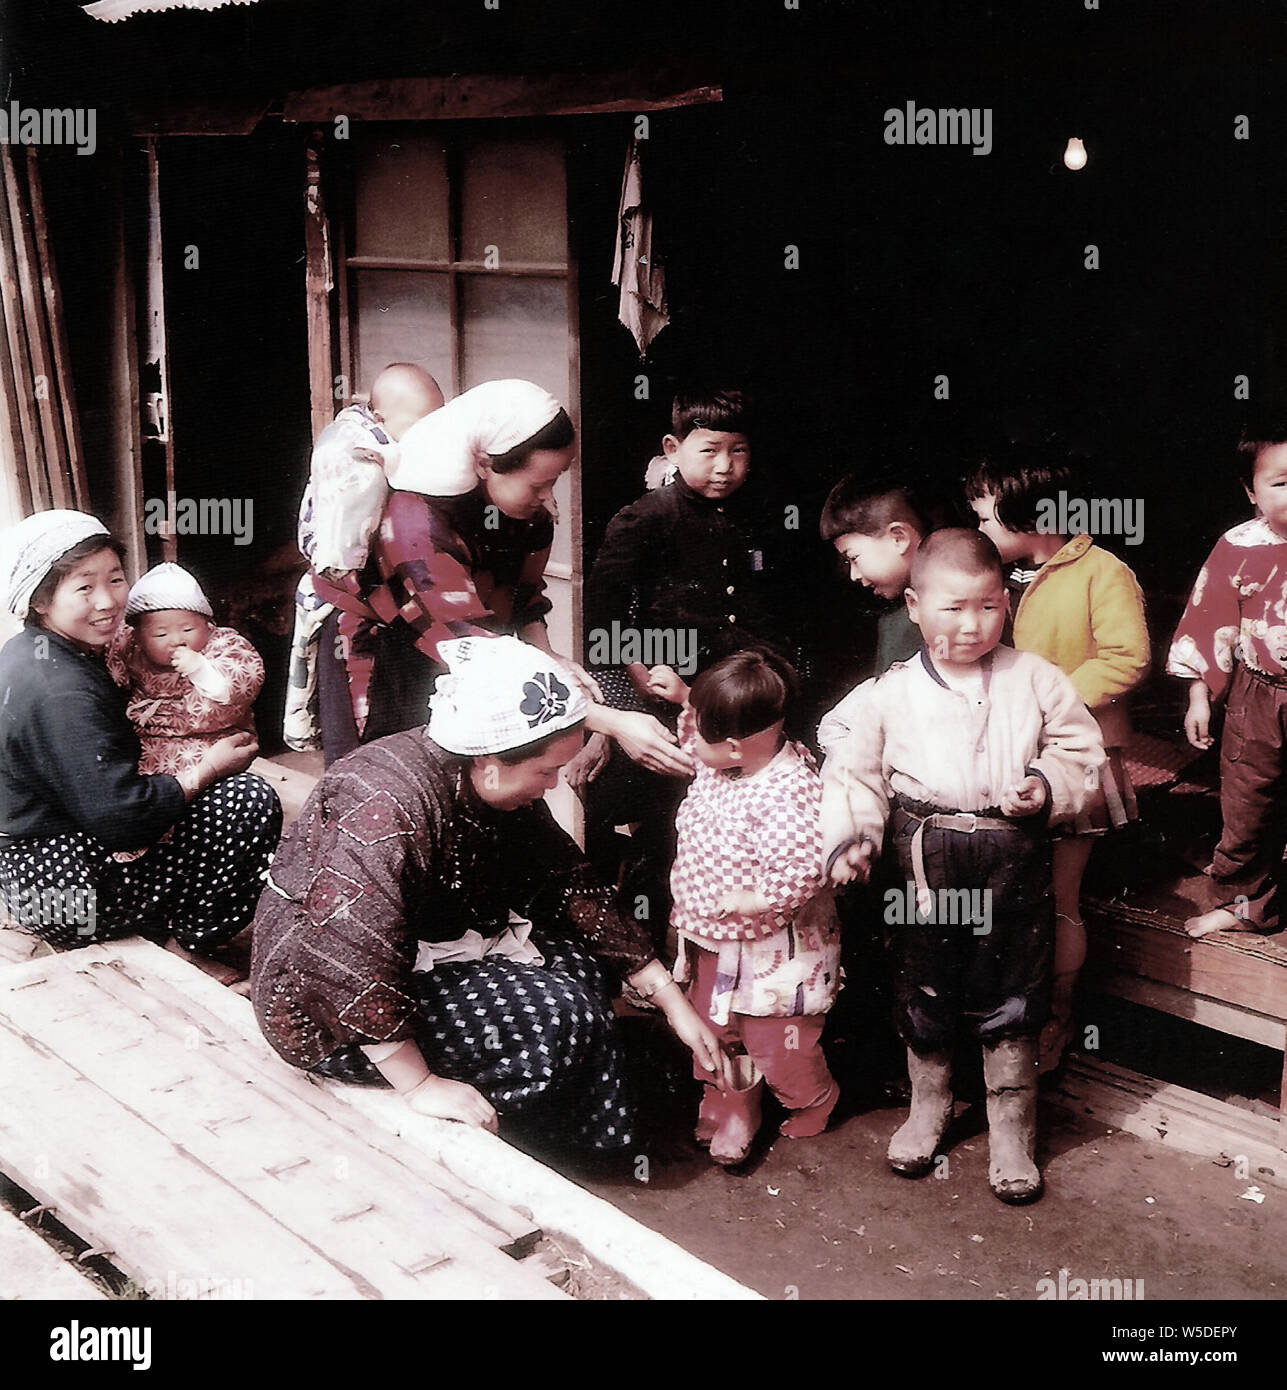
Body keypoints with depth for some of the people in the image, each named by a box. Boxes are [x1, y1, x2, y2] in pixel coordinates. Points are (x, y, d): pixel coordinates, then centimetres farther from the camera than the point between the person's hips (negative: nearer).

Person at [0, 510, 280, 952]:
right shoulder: (60, 691, -26)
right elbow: (117, 816, -27)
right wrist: (205, 771, -13)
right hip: (67, 899, -10)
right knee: (253, 800, -12)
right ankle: (189, 947, 1)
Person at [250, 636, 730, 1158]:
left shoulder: (491, 783, -4)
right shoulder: (388, 806, -31)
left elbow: (569, 883, 0)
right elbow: (352, 964, -35)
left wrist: (672, 1001, -2)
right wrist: (420, 1086, -27)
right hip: (324, 1007, -9)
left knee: (575, 951, 3)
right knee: (554, 1019, -19)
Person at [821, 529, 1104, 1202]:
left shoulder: (1034, 680, 0)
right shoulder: (890, 693, -1)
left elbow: (1080, 748, 6)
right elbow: (856, 772, 4)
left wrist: (1049, 786, -13)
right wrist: (852, 837, -9)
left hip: (1013, 853, 0)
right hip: (925, 858, 1)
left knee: (1009, 995, 7)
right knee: (923, 989, 14)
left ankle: (1011, 1127, 24)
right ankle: (927, 1107, 36)